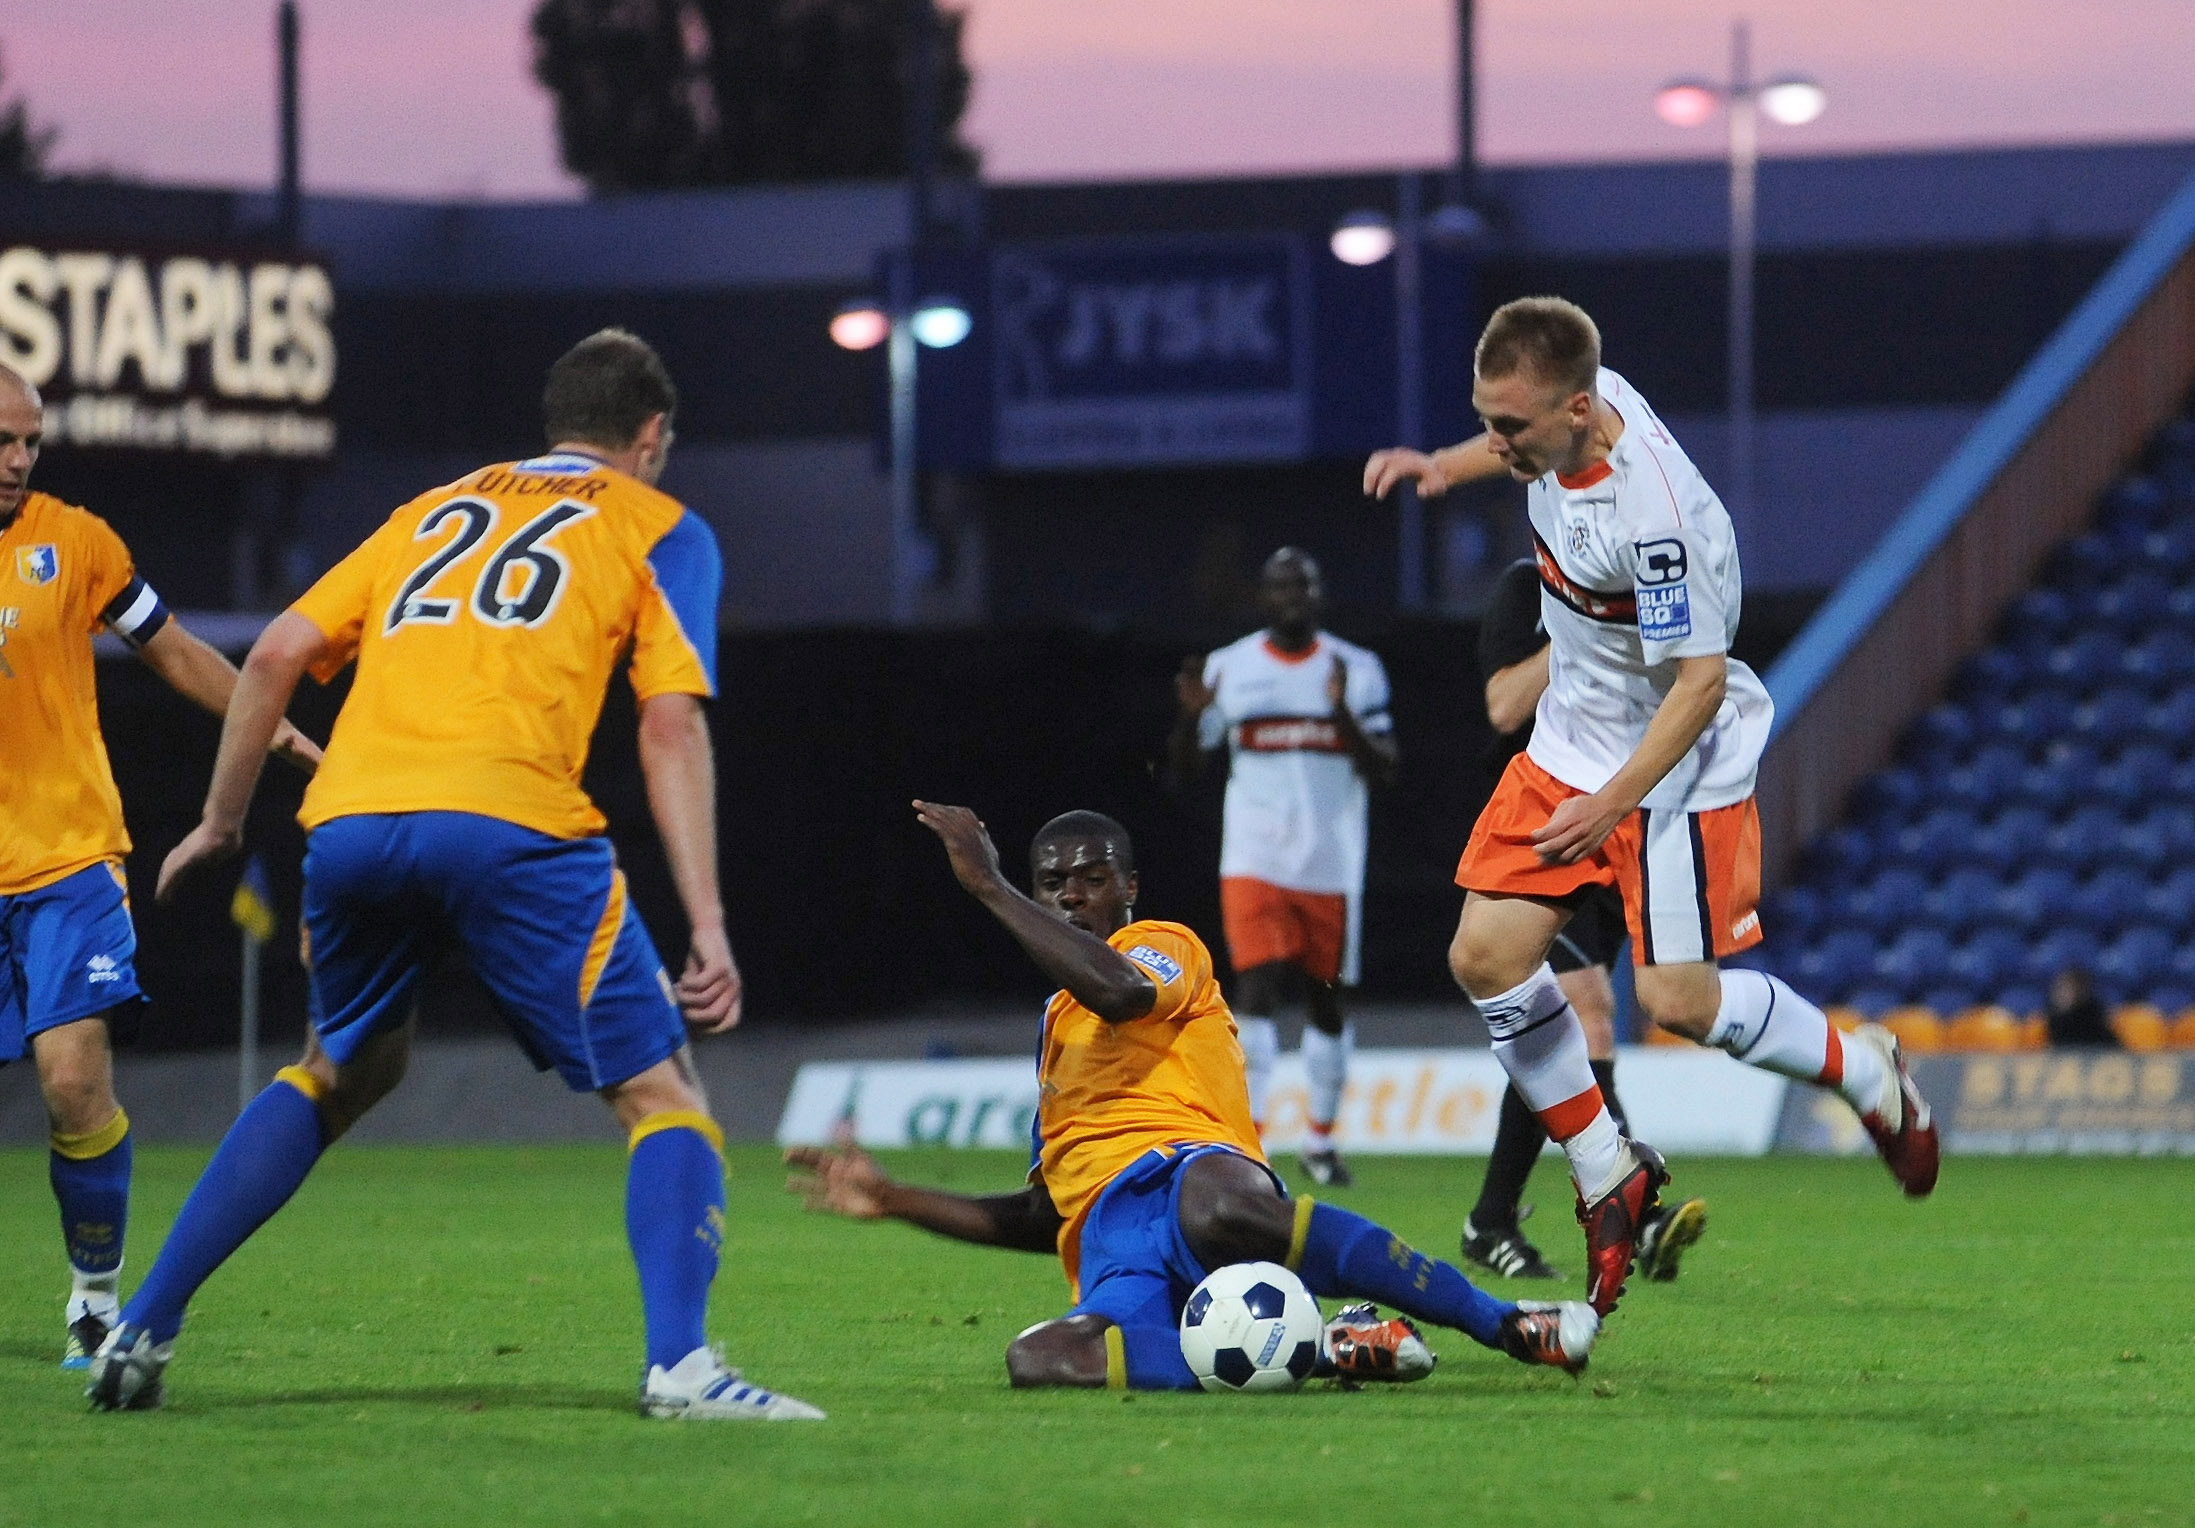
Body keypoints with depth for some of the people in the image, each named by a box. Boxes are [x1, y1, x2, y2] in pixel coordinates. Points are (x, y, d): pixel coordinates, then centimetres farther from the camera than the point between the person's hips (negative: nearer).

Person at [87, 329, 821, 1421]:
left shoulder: (436, 509, 29)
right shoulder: (658, 528, 17)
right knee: (661, 1089, 4)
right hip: (509, 825, -5)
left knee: (341, 1072, 28)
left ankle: (141, 1329, 24)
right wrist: (706, 925, -1)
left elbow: (275, 657, 21)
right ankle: (678, 1363, -18)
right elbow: (671, 726, 4)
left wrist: (222, 822, 31)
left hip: (349, 825, 5)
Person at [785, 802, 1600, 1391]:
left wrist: (988, 885, -6)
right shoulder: (1057, 1025, 36)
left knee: (1215, 1207, -47)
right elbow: (1045, 1216, 36)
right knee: (1036, 1360, -35)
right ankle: (1321, 1350, -31)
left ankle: (1505, 1323, -33)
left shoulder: (1167, 946, 14)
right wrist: (894, 1199, 30)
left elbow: (1120, 990, -13)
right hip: (1111, 1258, 5)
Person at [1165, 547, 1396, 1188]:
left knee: (1326, 998, 12)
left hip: (1332, 867, 1)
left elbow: (1383, 770, -5)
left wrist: (1344, 714, -20)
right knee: (1258, 988, -15)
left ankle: (1320, 1139, 26)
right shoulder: (1229, 668, 3)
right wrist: (1189, 716, -14)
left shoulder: (1356, 671, 2)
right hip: (1253, 863, -1)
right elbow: (1182, 772, 5)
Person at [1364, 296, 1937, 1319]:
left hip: (1679, 761, -8)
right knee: (1486, 955, -3)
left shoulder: (1655, 514, -34)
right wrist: (1446, 465, 12)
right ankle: (1608, 1177, 11)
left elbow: (1699, 681, -27)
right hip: (1573, 739, 8)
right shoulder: (1581, 404, -9)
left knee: (1681, 1002, -9)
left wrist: (1613, 804, -29)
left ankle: (1864, 1073, 19)